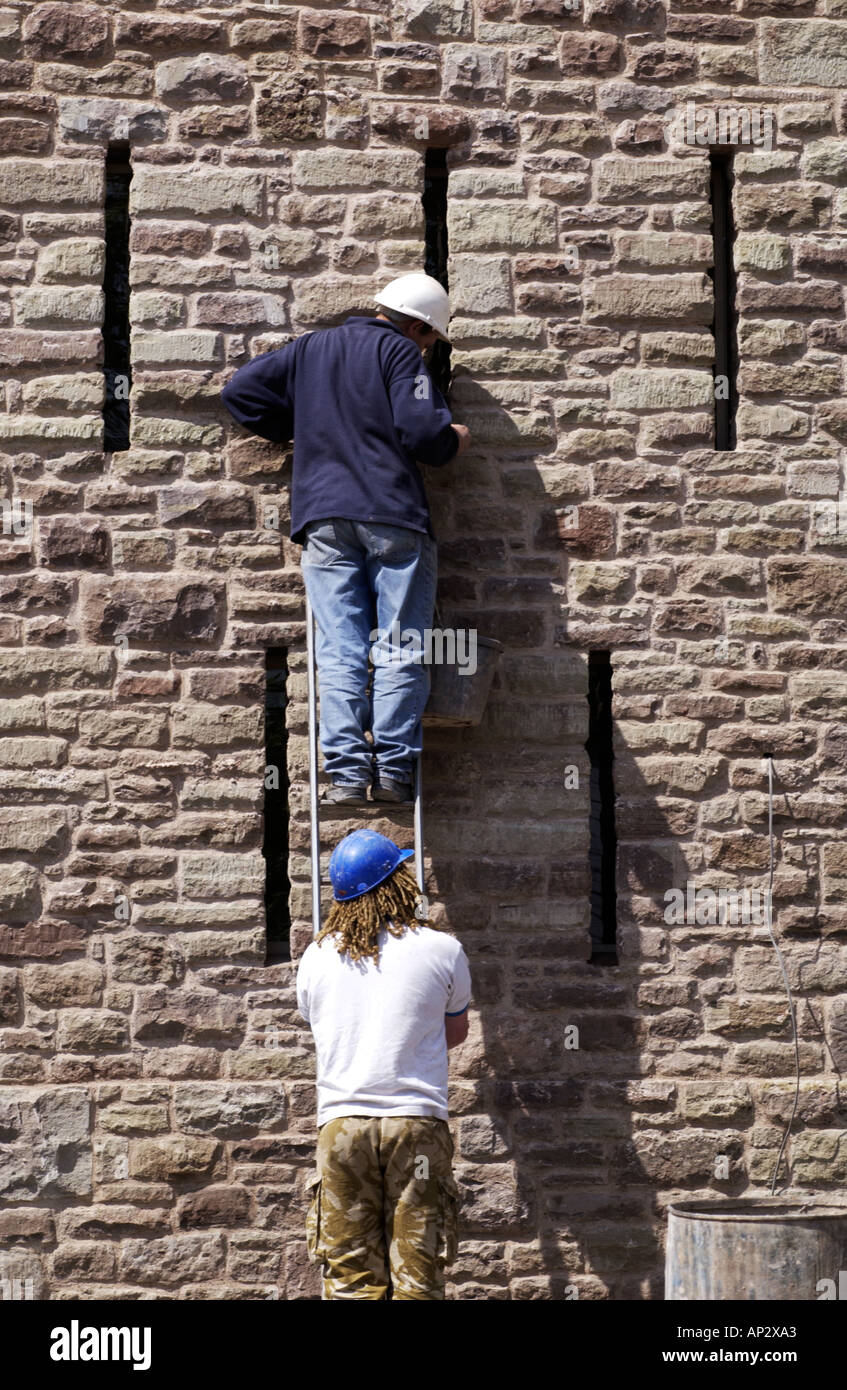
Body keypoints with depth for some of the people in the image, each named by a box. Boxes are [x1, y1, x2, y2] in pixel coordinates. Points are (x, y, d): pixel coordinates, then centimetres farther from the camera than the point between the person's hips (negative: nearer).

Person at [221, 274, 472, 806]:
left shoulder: (308, 349, 18)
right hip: (395, 520, -4)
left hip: (325, 520, 4)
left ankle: (348, 771, -6)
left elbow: (241, 390, 18)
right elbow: (420, 431, -12)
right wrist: (453, 442, 9)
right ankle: (393, 767, -5)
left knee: (340, 652, 2)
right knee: (400, 651, 0)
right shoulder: (400, 353, 0)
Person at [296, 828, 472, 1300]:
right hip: (417, 1121, -2)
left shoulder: (316, 956, 6)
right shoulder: (443, 949, 0)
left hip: (341, 1121, 2)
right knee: (417, 1278, 0)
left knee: (350, 1280, 4)